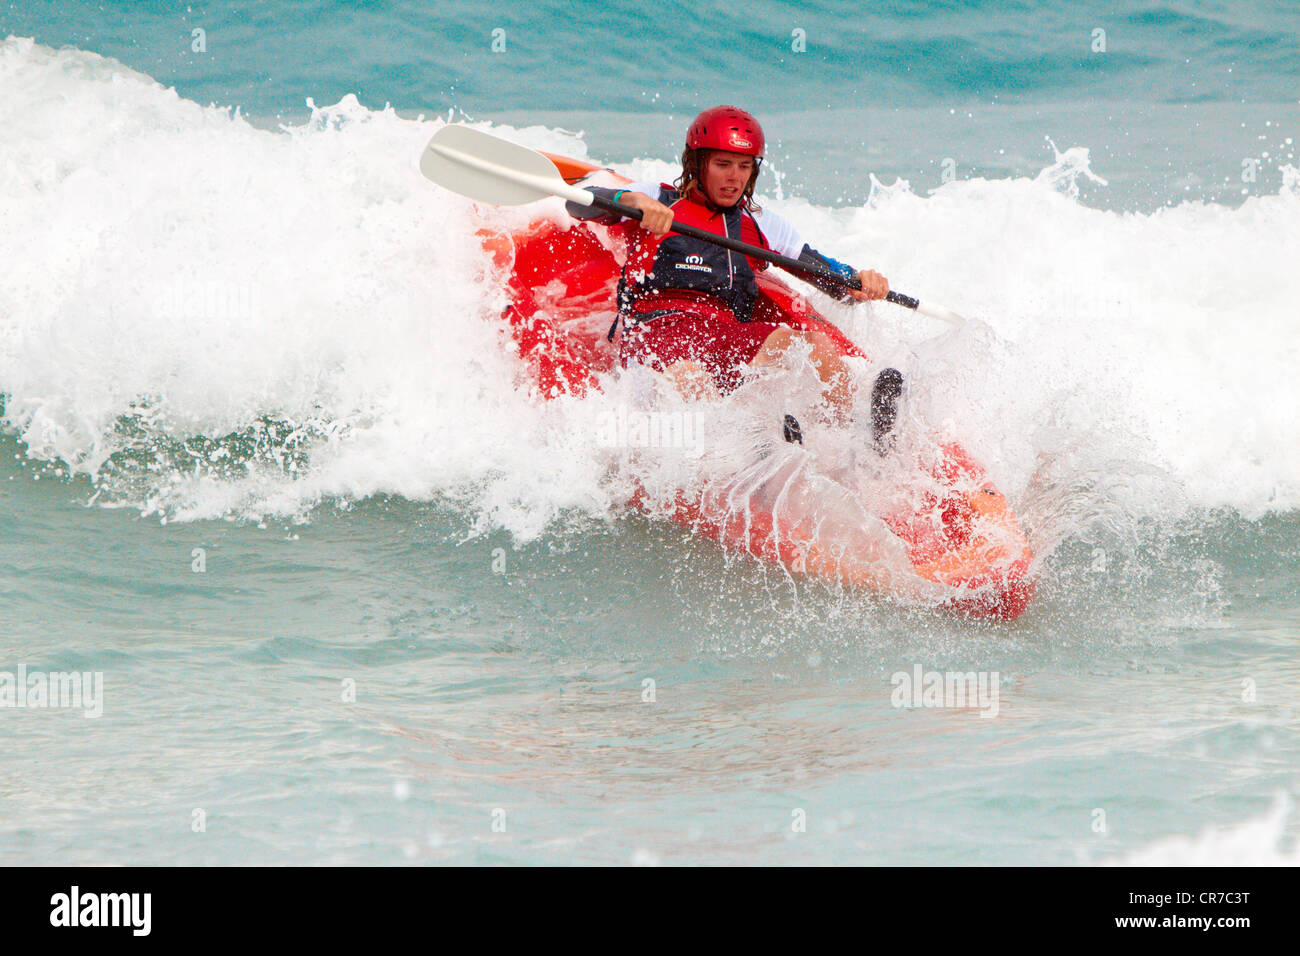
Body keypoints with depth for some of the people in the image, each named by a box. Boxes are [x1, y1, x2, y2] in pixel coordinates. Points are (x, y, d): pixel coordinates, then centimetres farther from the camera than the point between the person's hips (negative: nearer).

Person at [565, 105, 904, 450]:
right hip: (656, 327, -3)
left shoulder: (762, 225, 27)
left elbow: (830, 275, 21)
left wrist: (862, 282, -3)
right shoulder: (658, 200, 17)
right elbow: (578, 204, 2)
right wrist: (633, 200, -19)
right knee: (689, 381, -39)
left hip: (730, 334, 3)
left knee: (820, 343, -25)